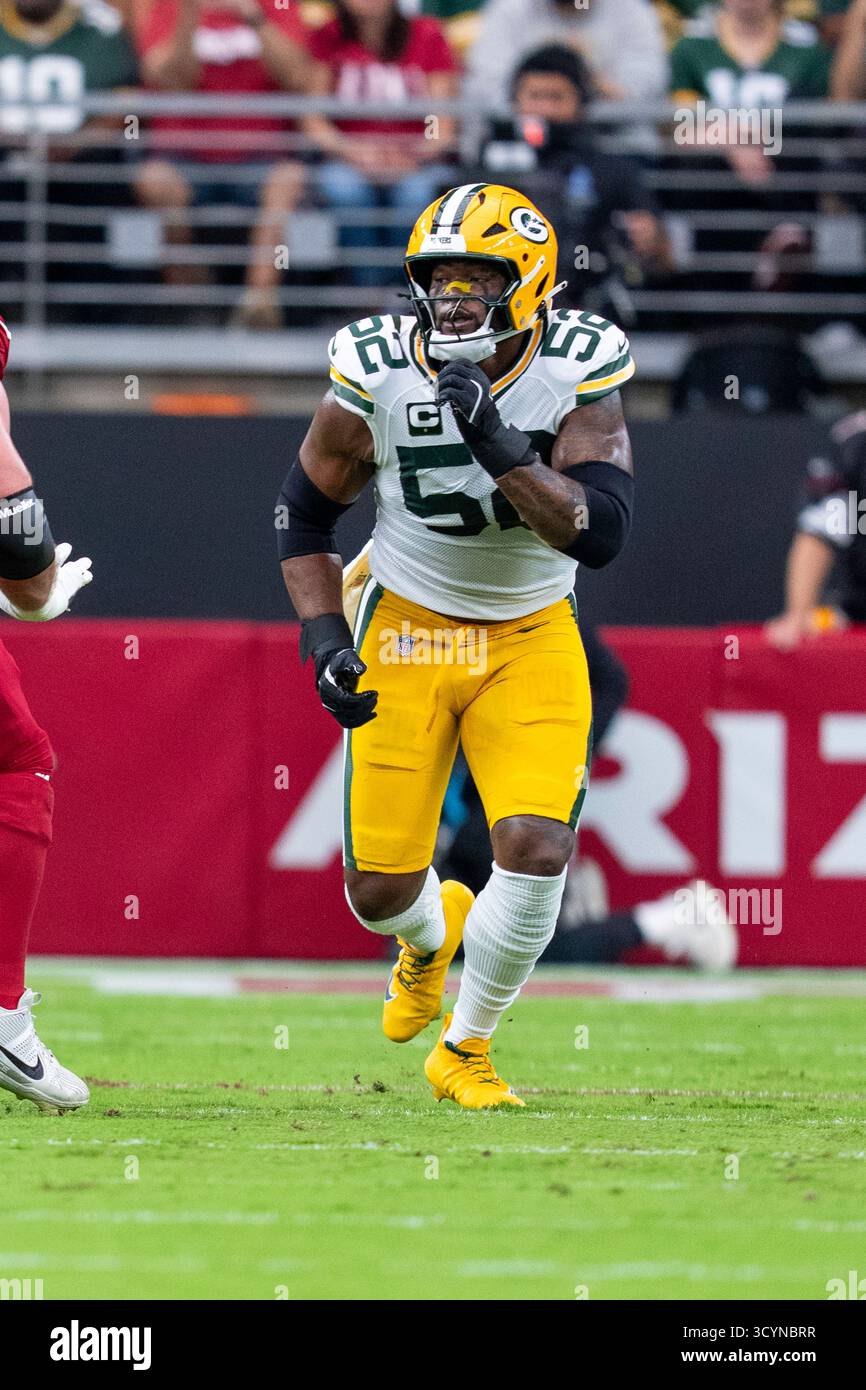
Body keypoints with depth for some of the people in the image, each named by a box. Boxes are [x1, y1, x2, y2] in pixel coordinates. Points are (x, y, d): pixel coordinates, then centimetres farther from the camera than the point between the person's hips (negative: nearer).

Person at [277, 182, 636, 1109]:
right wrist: (325, 640, -10)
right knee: (380, 892, -2)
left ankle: (464, 1050, 6)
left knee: (536, 850, -20)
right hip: (407, 632, 1)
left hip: (530, 640, -1)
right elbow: (303, 513, 1)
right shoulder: (379, 371, -14)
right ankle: (432, 934, 39)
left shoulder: (579, 371, -16)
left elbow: (601, 532, -27)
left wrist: (499, 446, -37)